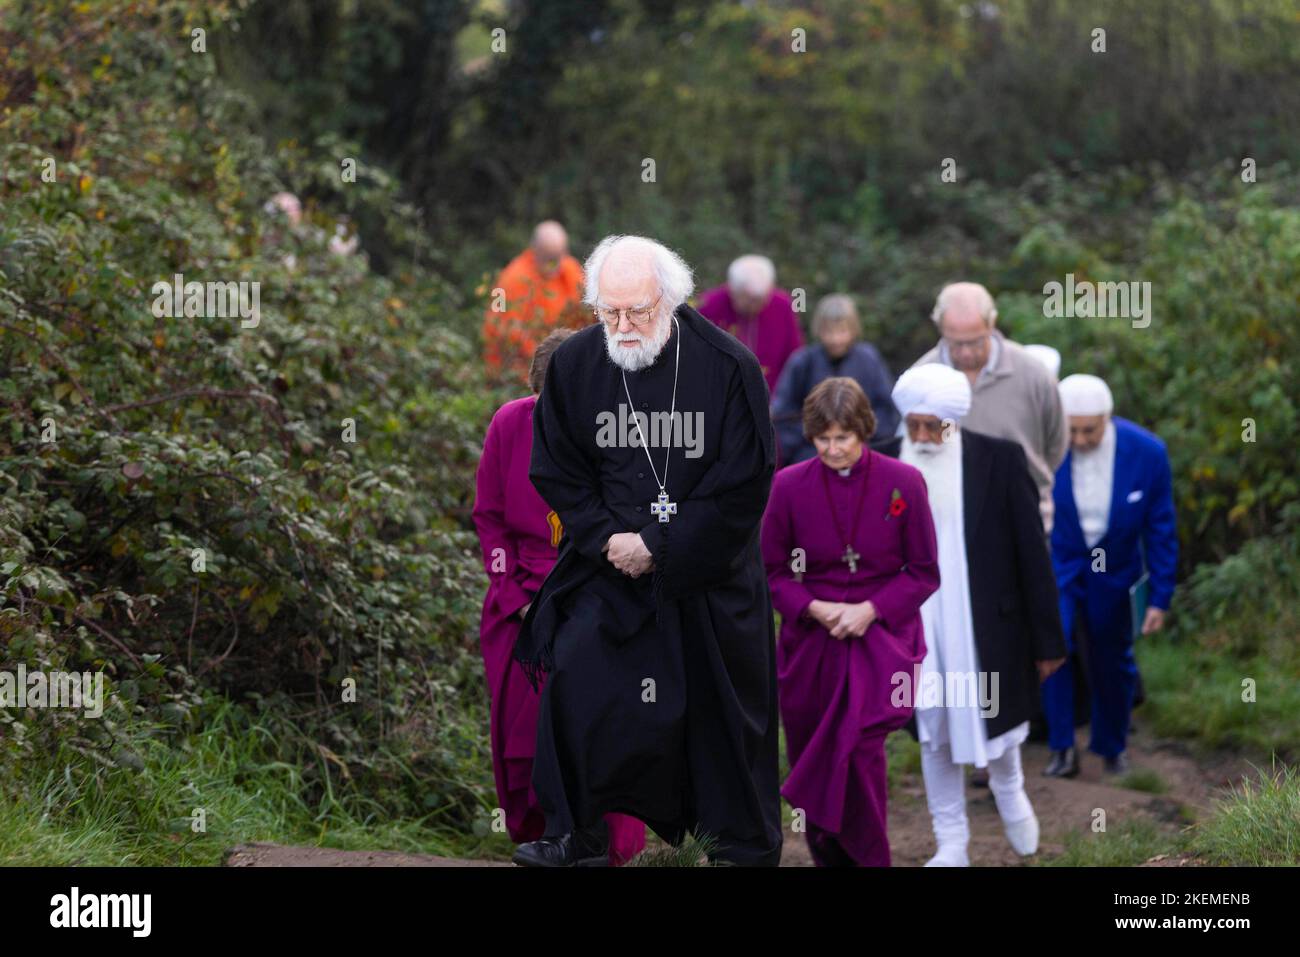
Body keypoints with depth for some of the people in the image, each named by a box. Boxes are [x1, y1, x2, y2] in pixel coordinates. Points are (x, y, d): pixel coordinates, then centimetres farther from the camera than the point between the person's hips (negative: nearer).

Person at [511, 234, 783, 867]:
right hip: (608, 558, 2)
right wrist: (607, 538, -10)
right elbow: (556, 471, 4)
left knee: (719, 706, 5)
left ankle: (741, 845, 20)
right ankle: (572, 833, 3)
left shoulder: (727, 366, -13)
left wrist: (659, 547, -15)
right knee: (574, 680, -10)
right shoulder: (574, 364, -3)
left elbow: (745, 486, -11)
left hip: (709, 572, -2)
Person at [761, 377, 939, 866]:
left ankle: (869, 858, -8)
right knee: (812, 761, 8)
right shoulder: (789, 486, -2)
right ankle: (827, 859, 25)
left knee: (860, 748, -20)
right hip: (810, 641, 3)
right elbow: (773, 572, 5)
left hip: (881, 637, -3)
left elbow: (924, 573, 1)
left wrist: (871, 609, -13)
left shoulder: (903, 482, -5)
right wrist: (813, 607, -13)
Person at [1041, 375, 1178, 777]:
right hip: (1055, 567, -2)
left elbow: (1160, 529, -6)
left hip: (1114, 575, 2)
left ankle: (1112, 748, 38)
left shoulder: (1147, 452, -17)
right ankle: (1062, 749, -15)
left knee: (1112, 665, 13)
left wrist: (1160, 596, -4)